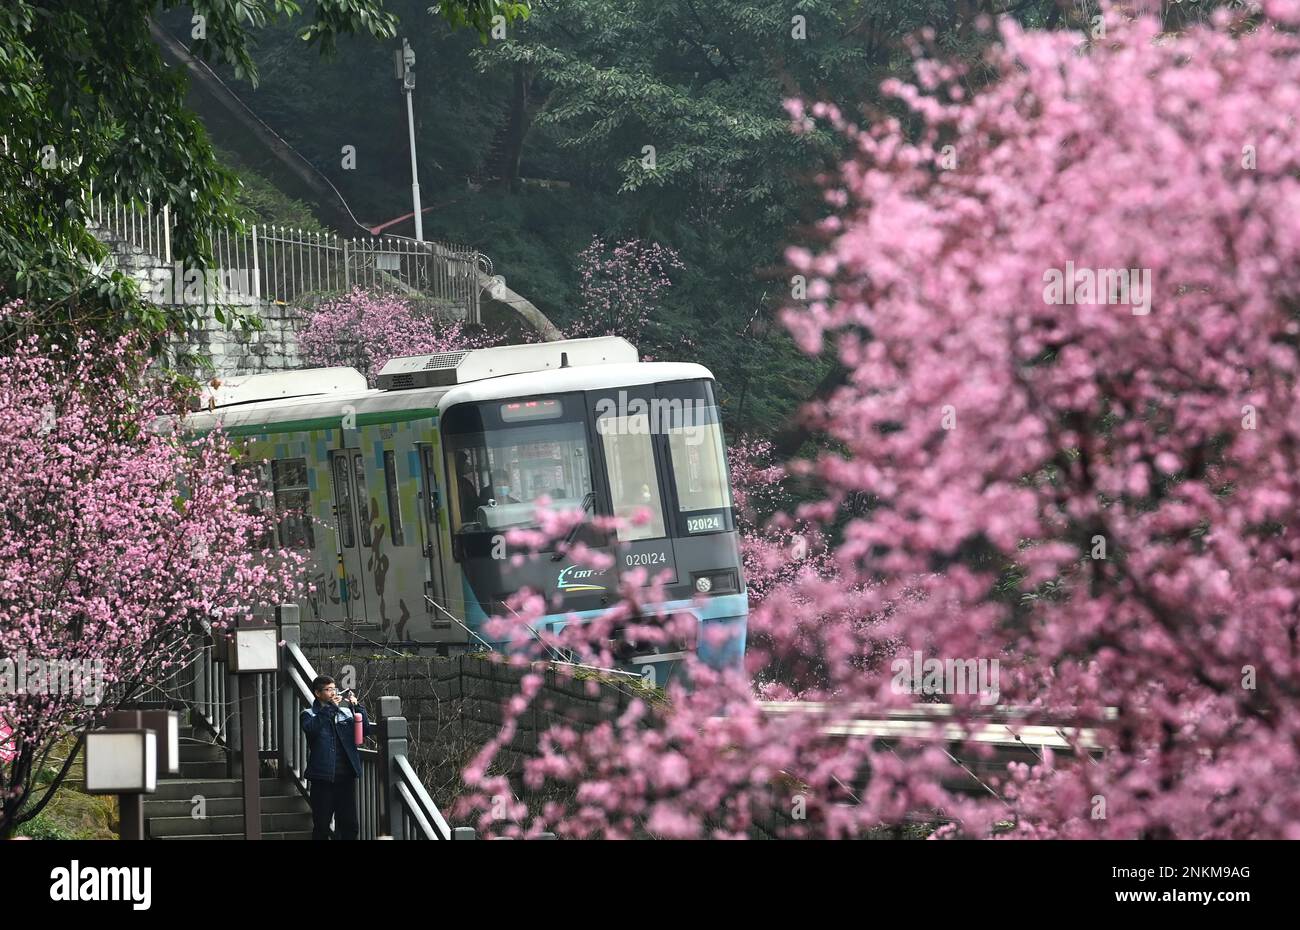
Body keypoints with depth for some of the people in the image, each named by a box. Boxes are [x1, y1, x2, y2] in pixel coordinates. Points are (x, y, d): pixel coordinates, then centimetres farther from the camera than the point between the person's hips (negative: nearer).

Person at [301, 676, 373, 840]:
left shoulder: (345, 713, 13)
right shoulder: (310, 714, 4)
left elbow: (366, 730, 3)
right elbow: (311, 729, -18)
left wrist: (357, 707, -8)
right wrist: (329, 707, -18)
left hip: (346, 777, 3)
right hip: (323, 778, -3)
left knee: (349, 825, 5)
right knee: (321, 826, 1)